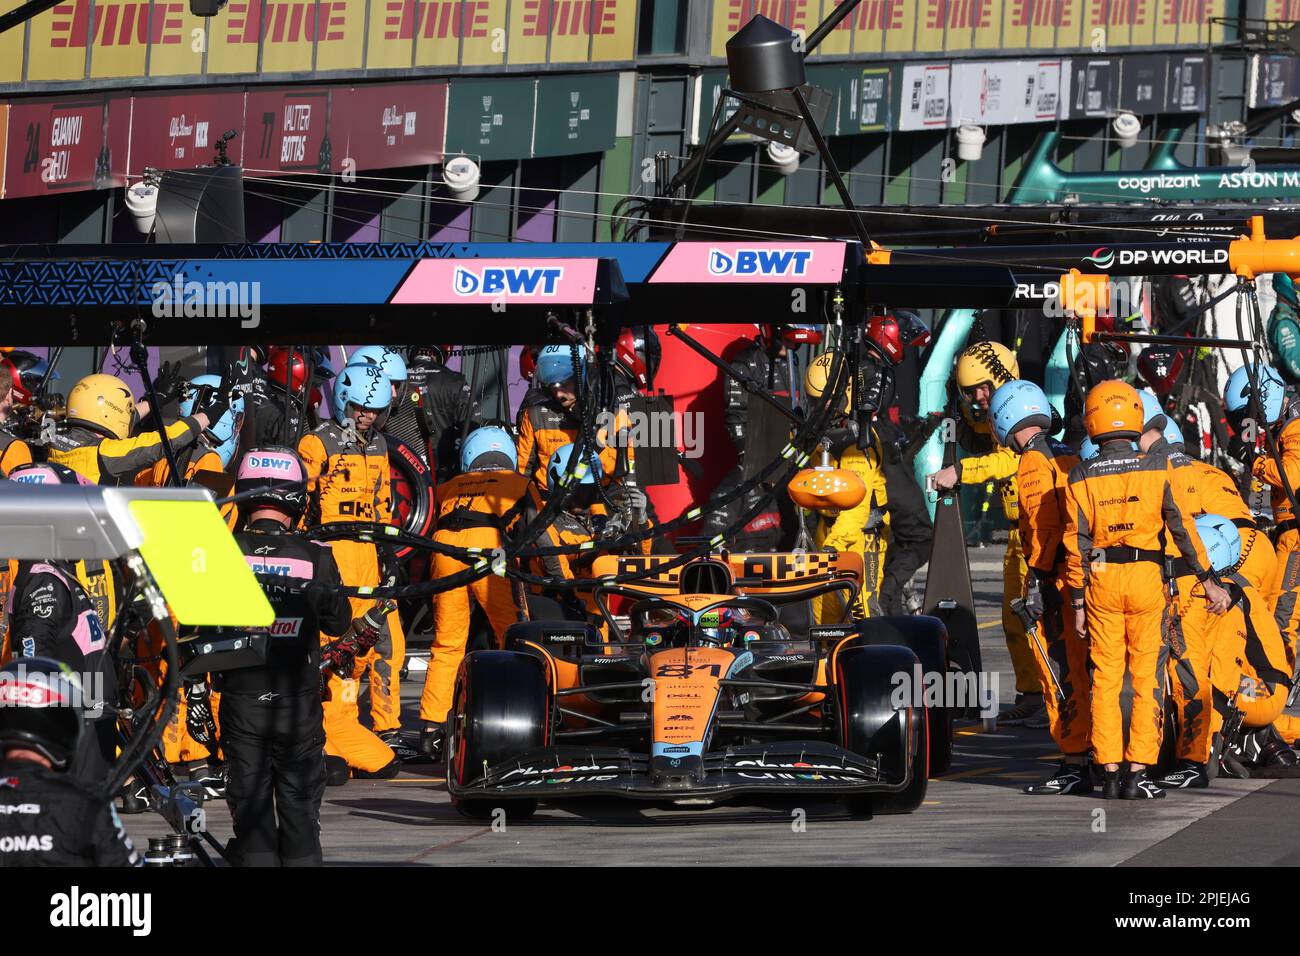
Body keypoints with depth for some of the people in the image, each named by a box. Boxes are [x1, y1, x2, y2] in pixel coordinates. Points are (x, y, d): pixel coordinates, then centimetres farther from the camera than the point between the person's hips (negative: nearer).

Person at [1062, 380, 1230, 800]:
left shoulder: (1081, 477, -2)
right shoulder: (1156, 470, -4)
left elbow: (1077, 543, -2)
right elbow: (1182, 528, -2)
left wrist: (1078, 603, 4)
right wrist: (1208, 581, 6)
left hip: (1101, 579, 1)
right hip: (1146, 576, -1)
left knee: (1105, 678, 8)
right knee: (1146, 677, 4)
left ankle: (1109, 773, 7)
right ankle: (1137, 772, 0)